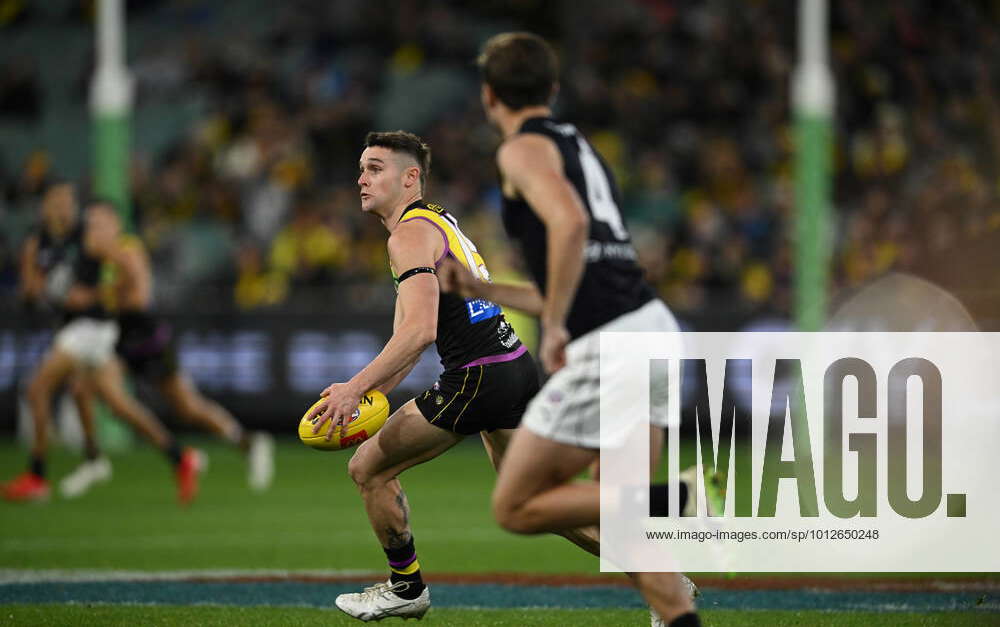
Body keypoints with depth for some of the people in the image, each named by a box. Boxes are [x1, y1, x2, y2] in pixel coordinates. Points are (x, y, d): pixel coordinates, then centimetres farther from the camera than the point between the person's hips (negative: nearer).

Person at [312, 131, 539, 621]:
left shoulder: (410, 234, -10)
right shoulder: (439, 221, 21)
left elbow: (419, 331, -24)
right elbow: (415, 332, 25)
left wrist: (356, 387, -25)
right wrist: (372, 391, 18)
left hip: (477, 377, -10)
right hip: (518, 365, 10)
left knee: (368, 468, 2)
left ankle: (407, 589, 14)